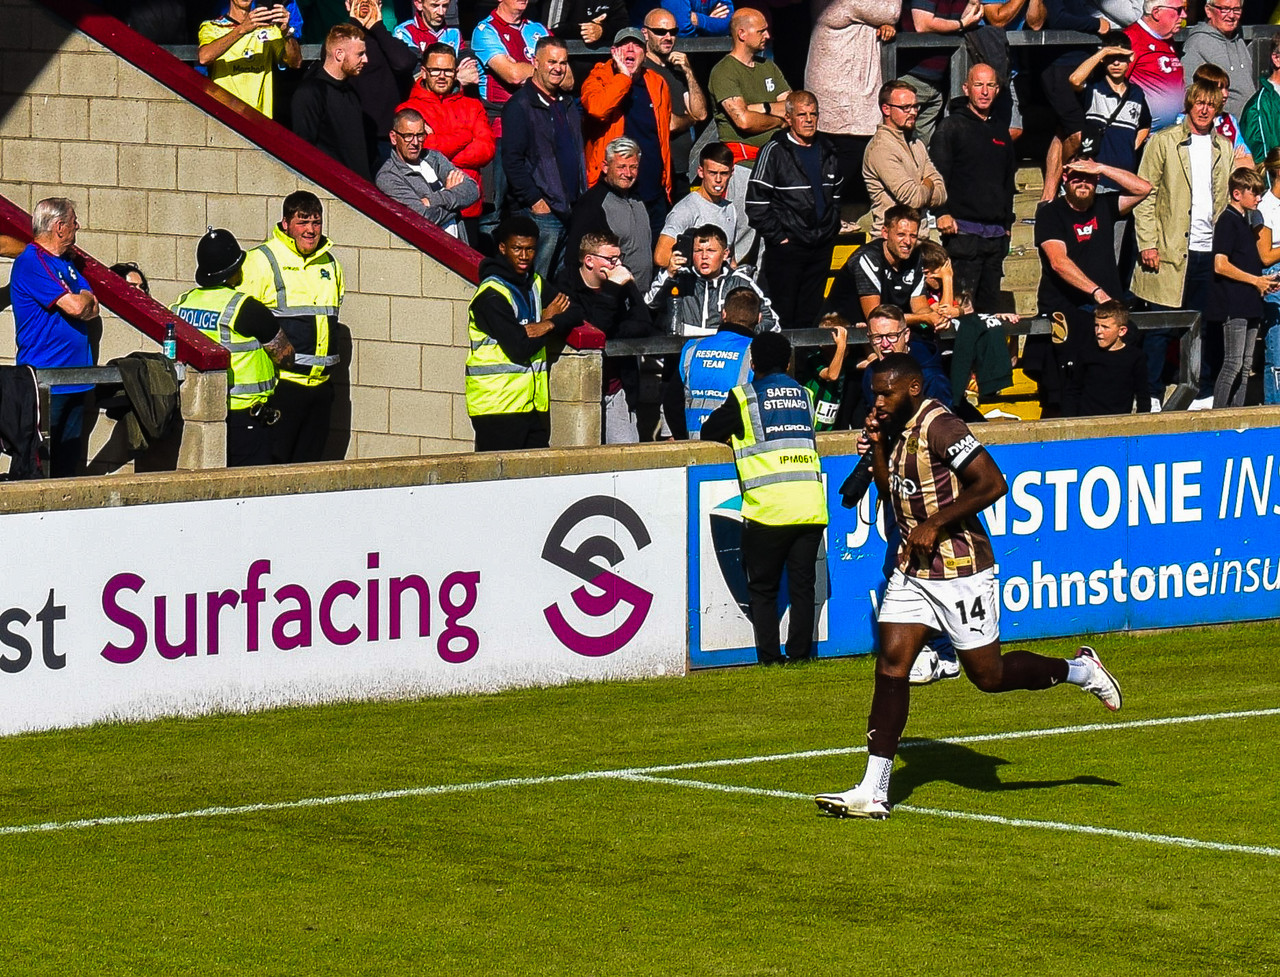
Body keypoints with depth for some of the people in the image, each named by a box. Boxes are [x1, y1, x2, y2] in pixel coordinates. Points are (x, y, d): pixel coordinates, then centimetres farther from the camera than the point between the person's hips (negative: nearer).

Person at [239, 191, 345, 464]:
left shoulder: (330, 264, 15)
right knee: (273, 468, -7)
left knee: (309, 460, 9)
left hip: (320, 386, 6)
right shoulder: (261, 260, -6)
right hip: (281, 383, -6)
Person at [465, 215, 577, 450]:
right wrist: (548, 318, 0)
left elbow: (571, 314, 12)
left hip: (535, 404, 7)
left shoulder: (535, 283, 15)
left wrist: (548, 325, -10)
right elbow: (520, 349, -16)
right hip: (498, 405, -7)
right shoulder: (491, 295, -12)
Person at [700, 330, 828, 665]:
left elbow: (709, 432, 11)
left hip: (768, 508, -3)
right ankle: (800, 653, 7)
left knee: (762, 588, 6)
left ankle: (769, 657, 0)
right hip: (810, 507, 4)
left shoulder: (744, 398, 2)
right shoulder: (805, 396, 15)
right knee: (803, 586, 10)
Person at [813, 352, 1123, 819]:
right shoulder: (898, 429, 9)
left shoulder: (941, 428, -19)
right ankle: (873, 793, -5)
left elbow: (992, 484, -25)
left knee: (987, 674, 2)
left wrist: (936, 523, -23)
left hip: (961, 570, -8)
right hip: (913, 570, 8)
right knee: (891, 666, -3)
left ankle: (1082, 670, 27)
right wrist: (877, 445, 4)